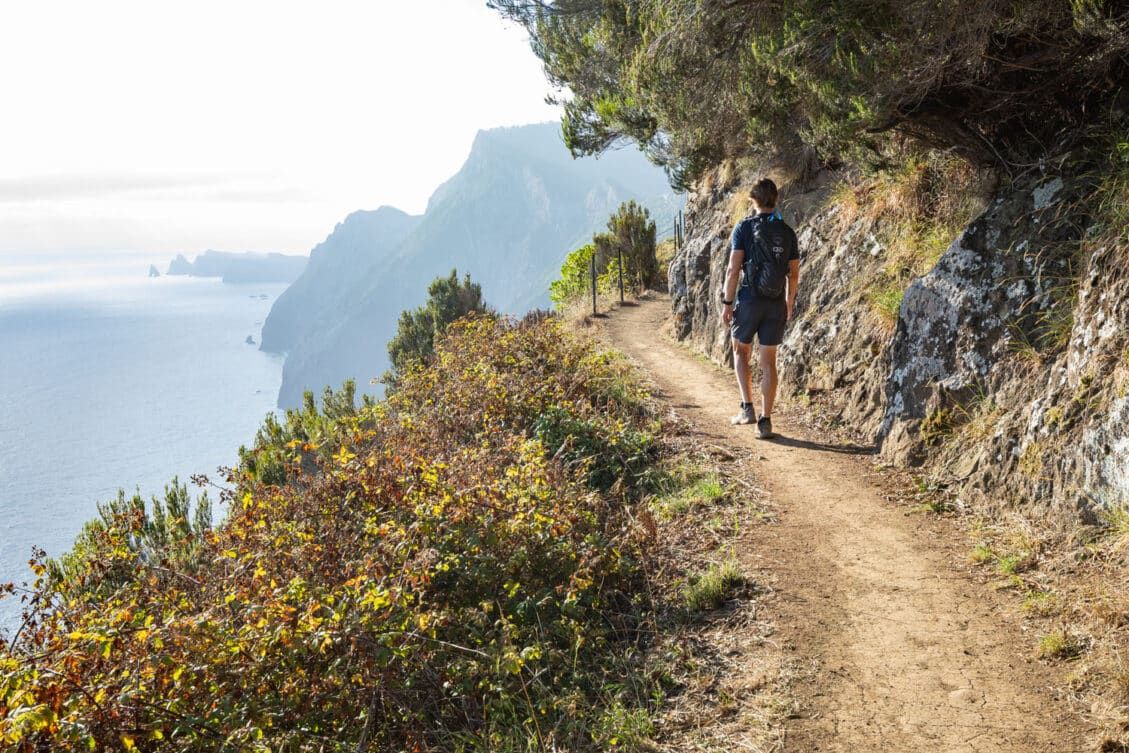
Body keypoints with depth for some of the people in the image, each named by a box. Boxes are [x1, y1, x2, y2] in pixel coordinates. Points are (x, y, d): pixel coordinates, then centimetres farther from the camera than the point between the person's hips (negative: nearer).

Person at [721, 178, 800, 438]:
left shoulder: (744, 227, -5)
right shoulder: (787, 232, 6)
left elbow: (734, 269, -11)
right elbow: (793, 274, 10)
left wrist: (727, 302, -5)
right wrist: (789, 304, 22)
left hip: (749, 300, -3)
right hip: (777, 304, 3)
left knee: (741, 352, 18)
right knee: (768, 362, 7)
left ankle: (747, 407, 6)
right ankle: (765, 421, 6)